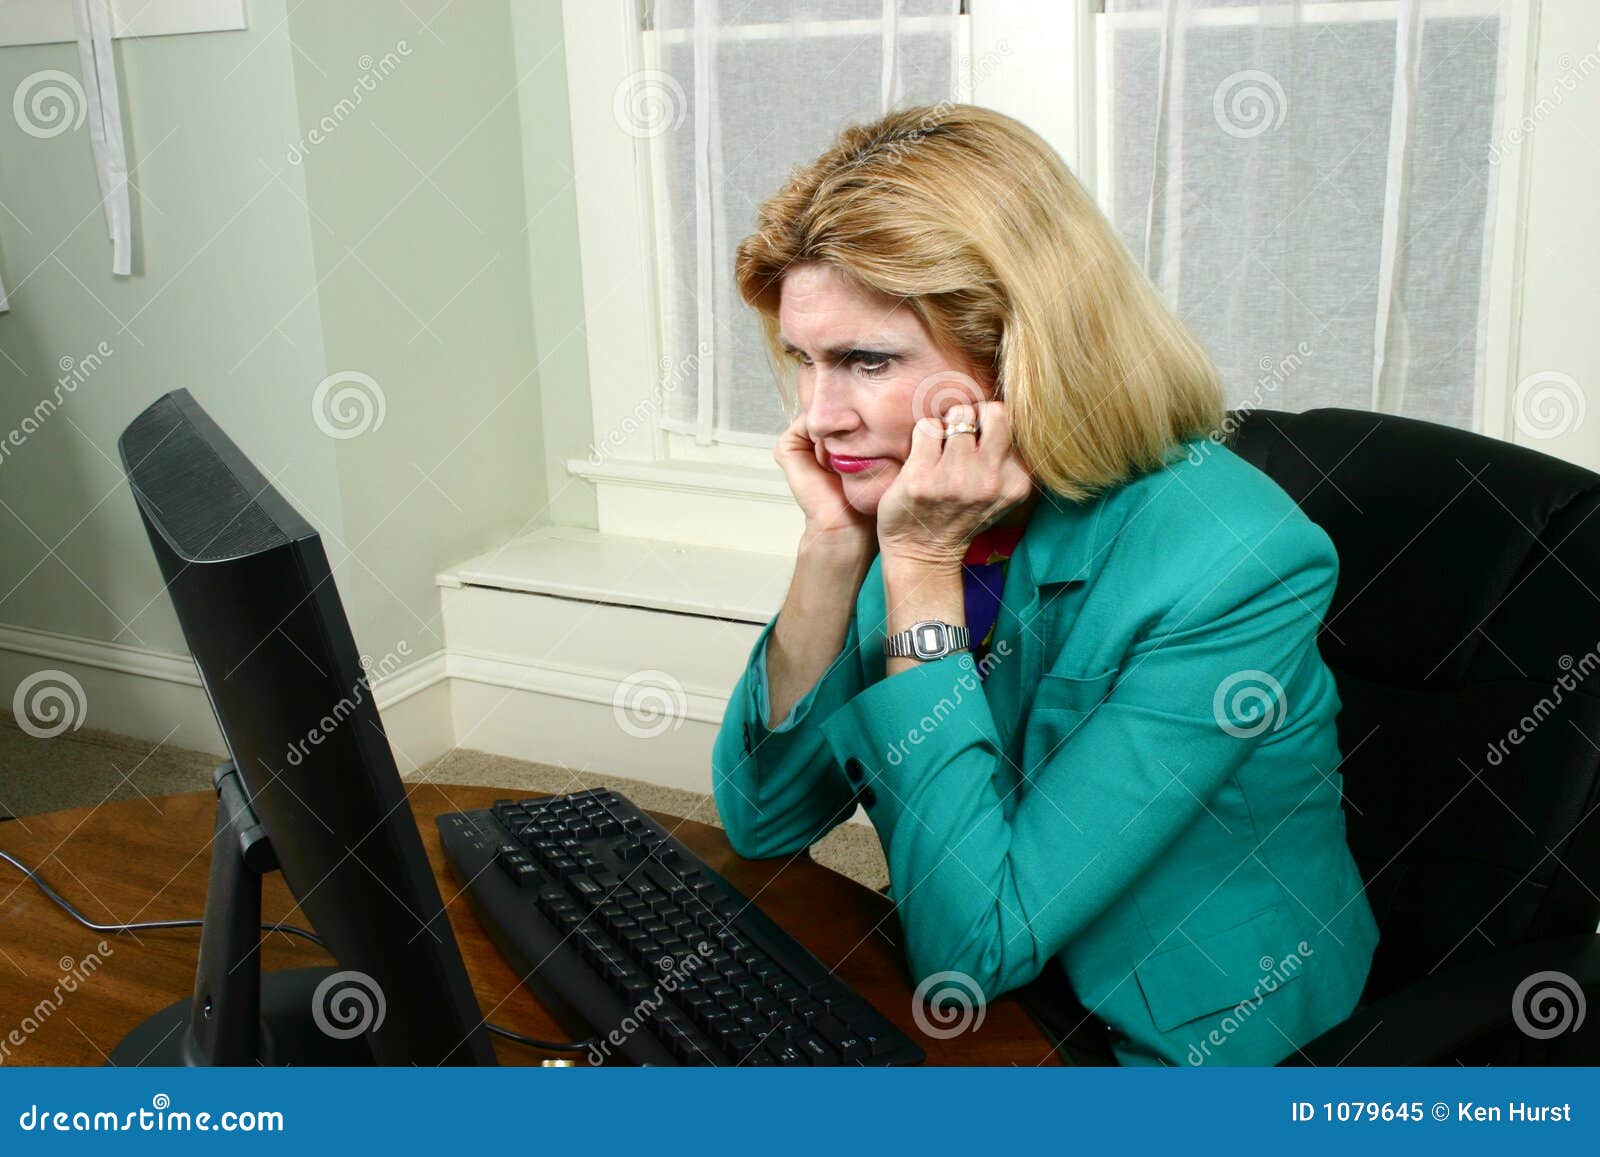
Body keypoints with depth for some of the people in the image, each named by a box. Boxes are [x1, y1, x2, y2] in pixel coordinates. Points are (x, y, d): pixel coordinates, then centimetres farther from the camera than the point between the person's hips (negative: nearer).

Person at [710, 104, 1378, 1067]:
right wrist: (834, 548, -17)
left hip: (1177, 1055, -5)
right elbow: (765, 819, -5)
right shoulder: (923, 500, -7)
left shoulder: (1234, 564, -25)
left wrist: (923, 567, -25)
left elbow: (969, 946, -24)